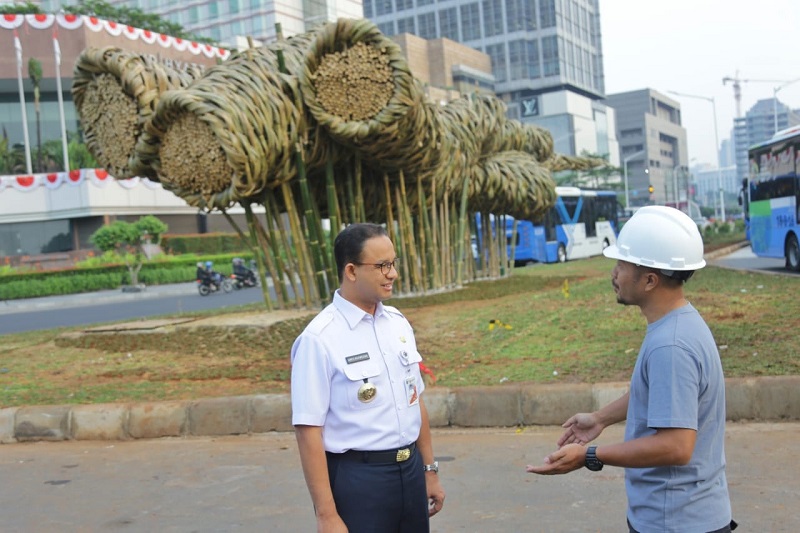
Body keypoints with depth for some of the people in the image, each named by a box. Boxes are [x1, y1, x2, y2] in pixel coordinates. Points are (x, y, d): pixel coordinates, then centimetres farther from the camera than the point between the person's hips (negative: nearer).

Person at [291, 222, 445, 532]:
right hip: (357, 477, -6)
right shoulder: (320, 339, -16)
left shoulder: (398, 323, 4)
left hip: (410, 469, 6)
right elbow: (308, 431, -17)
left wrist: (430, 469, 15)